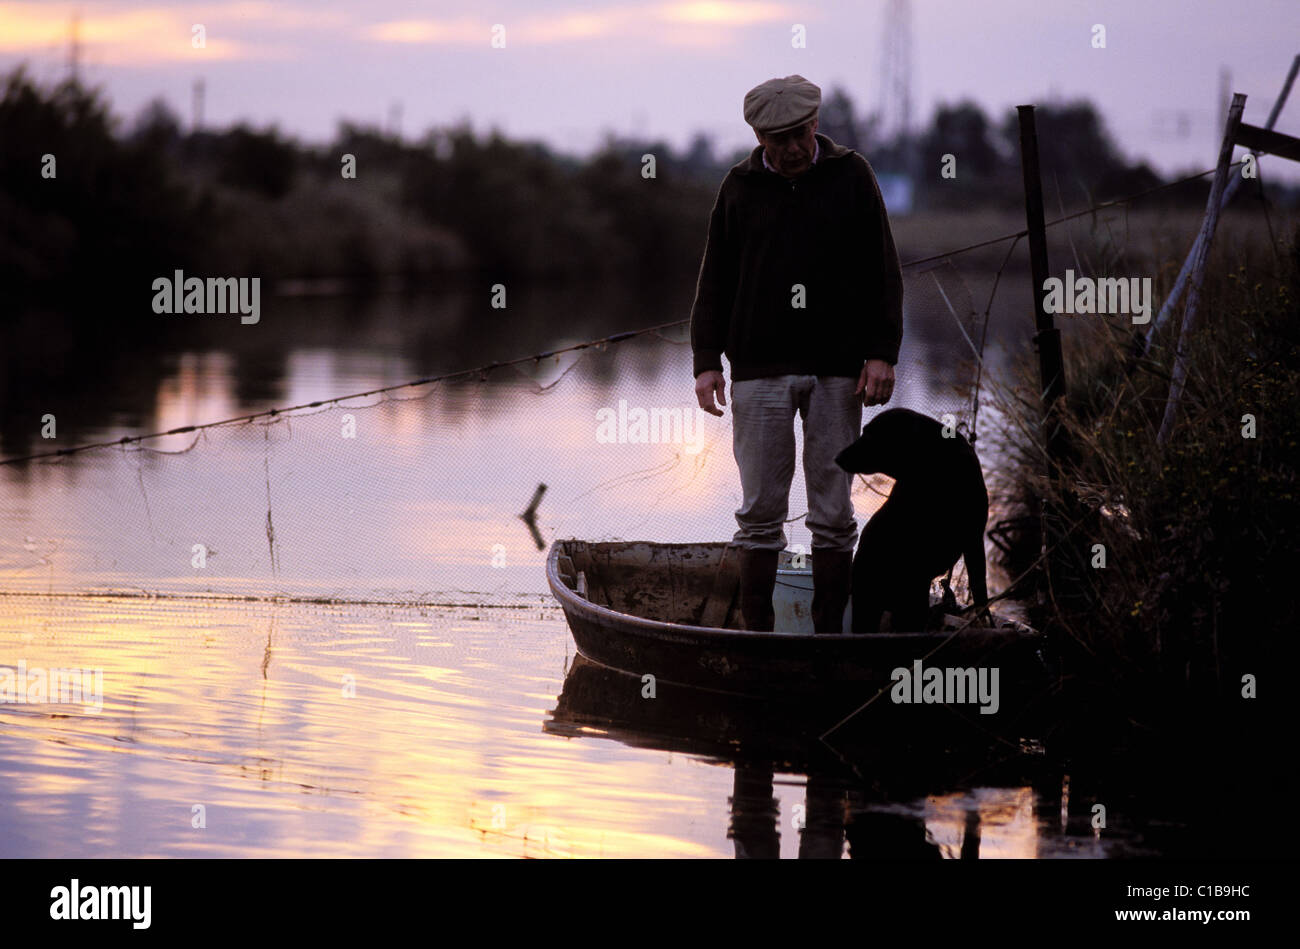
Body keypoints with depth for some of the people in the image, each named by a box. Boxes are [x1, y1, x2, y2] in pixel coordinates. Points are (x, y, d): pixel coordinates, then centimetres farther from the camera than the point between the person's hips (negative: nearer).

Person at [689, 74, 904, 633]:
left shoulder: (851, 177, 5)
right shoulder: (740, 188, 7)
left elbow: (883, 272, 4)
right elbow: (715, 280, 10)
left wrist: (882, 353, -4)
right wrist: (707, 360, 1)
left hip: (837, 367, 0)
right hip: (761, 368, 0)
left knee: (833, 511, 1)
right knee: (761, 508, -2)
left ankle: (830, 633, 6)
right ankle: (757, 632, 3)